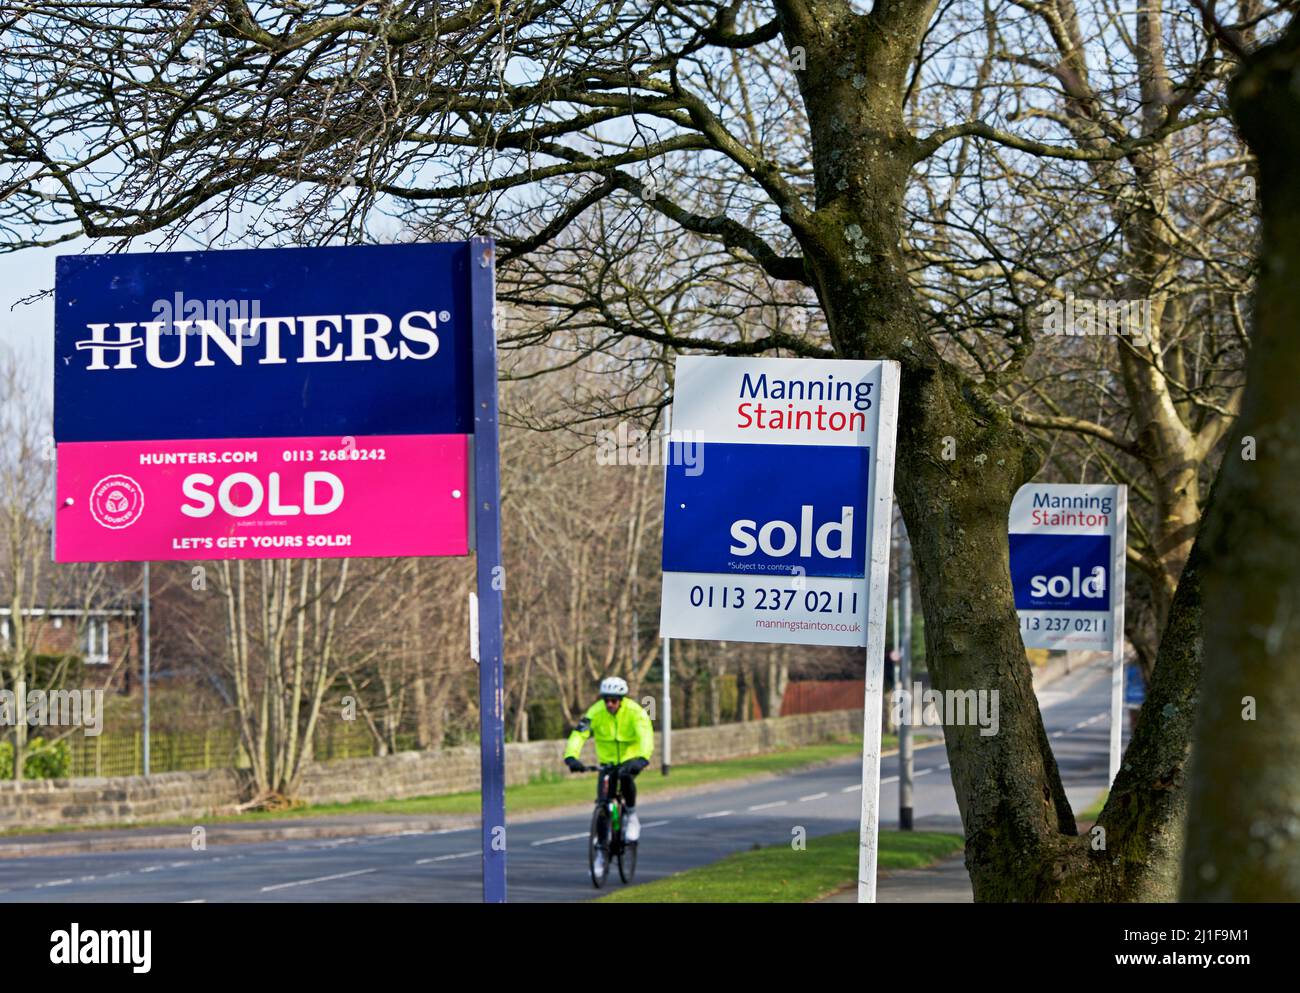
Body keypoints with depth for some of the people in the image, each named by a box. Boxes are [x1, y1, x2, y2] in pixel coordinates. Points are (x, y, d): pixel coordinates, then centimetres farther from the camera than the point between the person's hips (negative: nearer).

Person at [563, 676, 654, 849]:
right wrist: (571, 757, -44)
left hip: (630, 759, -2)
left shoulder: (635, 712, -22)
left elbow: (646, 735, -35)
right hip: (607, 761, 2)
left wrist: (642, 758, -54)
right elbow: (579, 734, -26)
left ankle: (632, 815, -11)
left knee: (626, 777, -34)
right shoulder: (595, 712, -18)